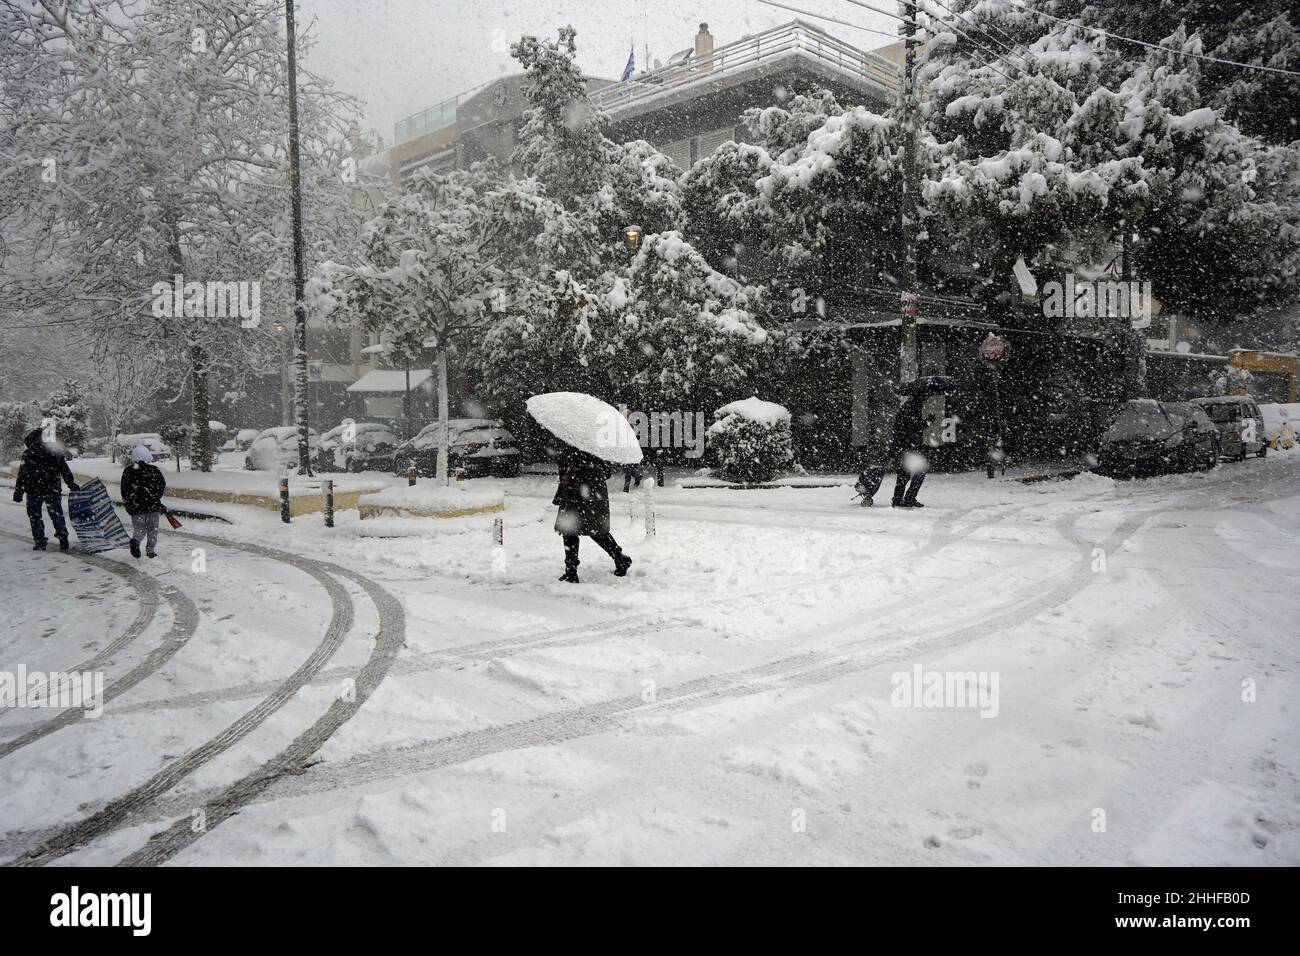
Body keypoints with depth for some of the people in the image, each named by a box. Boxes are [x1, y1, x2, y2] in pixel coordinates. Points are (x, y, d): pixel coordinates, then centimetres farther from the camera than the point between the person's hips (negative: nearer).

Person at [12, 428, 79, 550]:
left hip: (34, 492, -3)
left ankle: (39, 542, 6)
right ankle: (63, 541, 5)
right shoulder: (55, 453, 4)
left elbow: (22, 475, -5)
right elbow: (66, 472, 6)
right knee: (57, 515, 10)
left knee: (35, 517, 8)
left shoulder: (27, 455, -5)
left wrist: (18, 492, -1)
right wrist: (72, 485, 13)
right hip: (53, 491, 3)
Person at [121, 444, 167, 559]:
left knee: (139, 527, 13)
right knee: (152, 528, 11)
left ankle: (135, 540, -17)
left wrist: (128, 503, 18)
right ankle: (150, 550, 7)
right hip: (153, 505, -1)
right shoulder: (154, 469, -3)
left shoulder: (128, 471, 0)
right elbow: (162, 485, 4)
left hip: (135, 506, 1)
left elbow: (125, 489, 4)